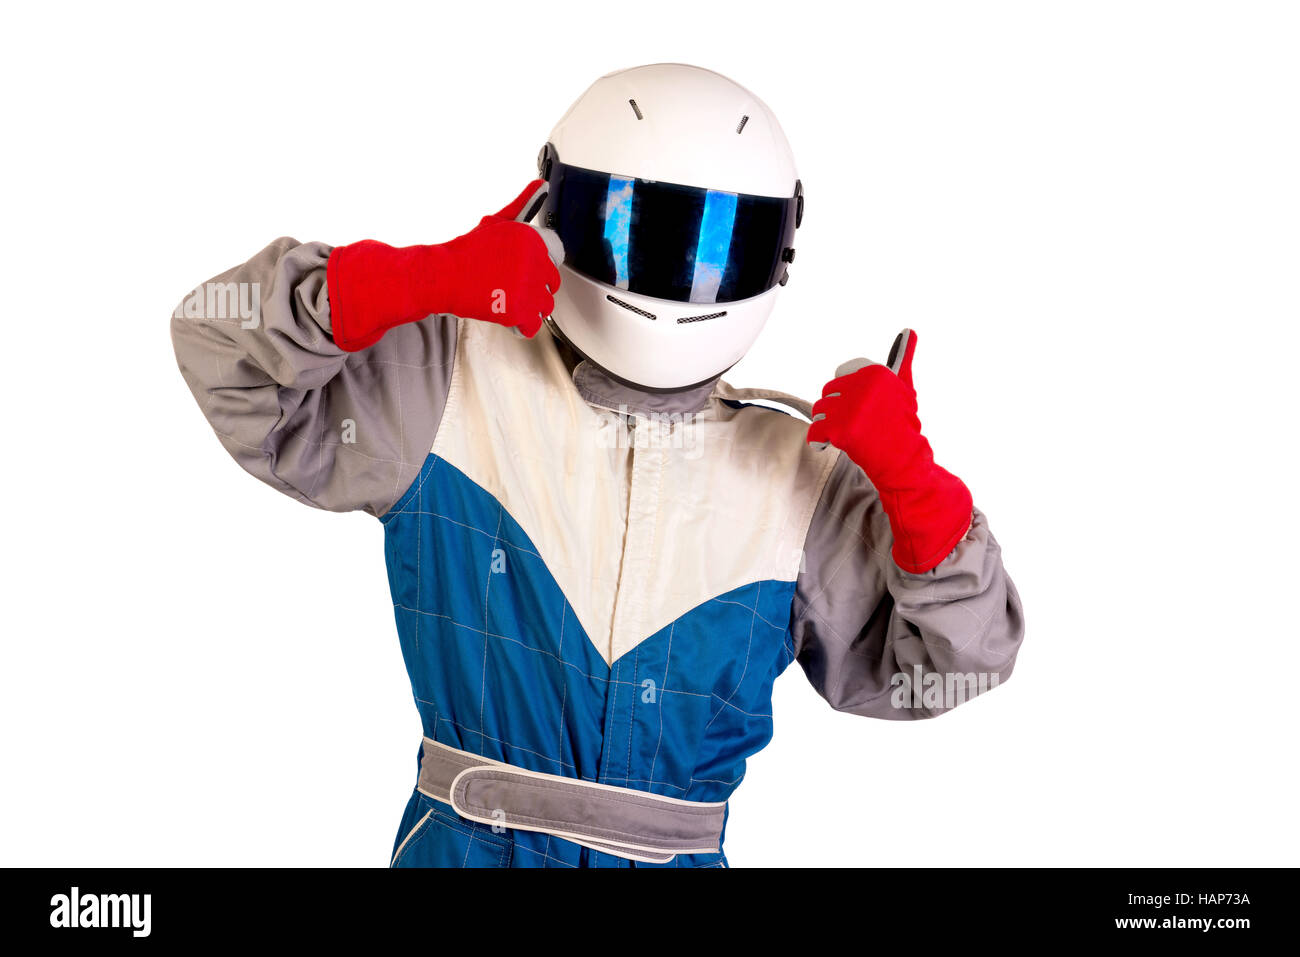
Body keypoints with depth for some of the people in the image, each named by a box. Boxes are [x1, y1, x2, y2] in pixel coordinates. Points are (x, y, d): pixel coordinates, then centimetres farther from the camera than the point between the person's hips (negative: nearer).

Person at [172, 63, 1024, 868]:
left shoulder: (796, 475, 2)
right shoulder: (455, 385, -2)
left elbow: (939, 669, 4)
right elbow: (226, 341, -4)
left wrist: (913, 485, -12)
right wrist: (425, 280, -17)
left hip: (680, 854, 2)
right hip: (460, 845, -1)